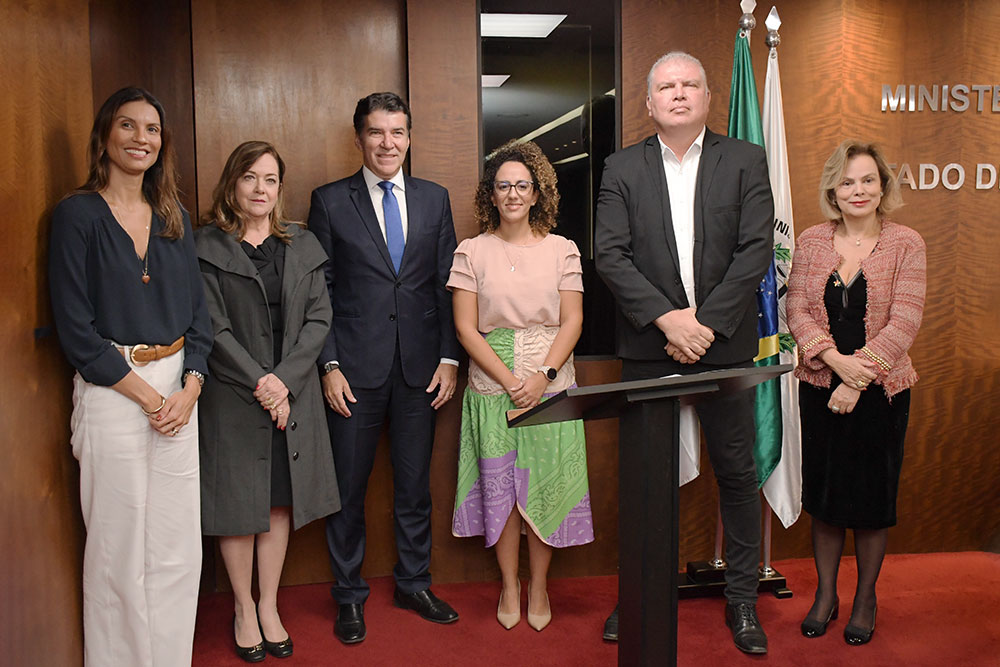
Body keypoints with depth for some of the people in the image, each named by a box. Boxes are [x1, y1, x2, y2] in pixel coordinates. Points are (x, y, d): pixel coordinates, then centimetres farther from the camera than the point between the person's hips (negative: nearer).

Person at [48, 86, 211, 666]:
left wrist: (190, 389, -4)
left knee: (179, 548, 9)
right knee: (119, 550, 4)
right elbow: (76, 328, -9)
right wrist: (146, 395, -11)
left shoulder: (174, 218, 11)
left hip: (178, 390, 5)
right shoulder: (79, 214, -4)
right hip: (112, 394, -4)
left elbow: (198, 312, 10)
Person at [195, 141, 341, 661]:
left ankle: (269, 607, 25)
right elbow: (212, 327, -8)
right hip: (231, 398, -3)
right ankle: (244, 610, 24)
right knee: (238, 505, 6)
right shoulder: (206, 247, -2)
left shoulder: (303, 246, 9)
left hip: (293, 394, 3)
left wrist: (285, 380, -10)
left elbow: (318, 319, 2)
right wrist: (258, 382, -16)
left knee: (280, 502, 10)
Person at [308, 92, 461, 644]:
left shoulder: (434, 199, 9)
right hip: (354, 369, -2)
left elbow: (446, 283, 8)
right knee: (347, 487, 7)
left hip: (419, 367, 2)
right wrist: (329, 365, -7)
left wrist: (449, 356, 2)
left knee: (415, 484, 12)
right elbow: (318, 291, -1)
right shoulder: (330, 201, 1)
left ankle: (414, 583, 29)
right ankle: (349, 594, 23)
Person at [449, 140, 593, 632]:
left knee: (546, 486, 3)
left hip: (550, 386, 0)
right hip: (492, 388, 0)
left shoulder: (561, 250, 5)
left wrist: (542, 376, -14)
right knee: (500, 487, 4)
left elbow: (572, 321, 1)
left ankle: (538, 587, 20)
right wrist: (510, 381, -12)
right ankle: (509, 586, 22)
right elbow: (465, 327, -2)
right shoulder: (472, 252, 3)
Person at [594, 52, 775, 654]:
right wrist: (666, 317, -16)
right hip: (649, 349, 1)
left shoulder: (746, 160, 3)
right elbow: (610, 255, -5)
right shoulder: (622, 169, 5)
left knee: (737, 472, 8)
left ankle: (743, 599, 25)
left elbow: (756, 250, -5)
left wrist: (705, 322, -15)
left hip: (725, 344, 0)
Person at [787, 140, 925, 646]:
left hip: (880, 390, -2)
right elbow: (797, 311, -3)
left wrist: (858, 379, -17)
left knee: (872, 493, 8)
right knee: (823, 493, 11)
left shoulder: (906, 244, -4)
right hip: (820, 387, 2)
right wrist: (835, 358, -19)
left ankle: (865, 598, 27)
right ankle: (826, 593, 28)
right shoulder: (811, 242, 2)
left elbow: (904, 321, -11)